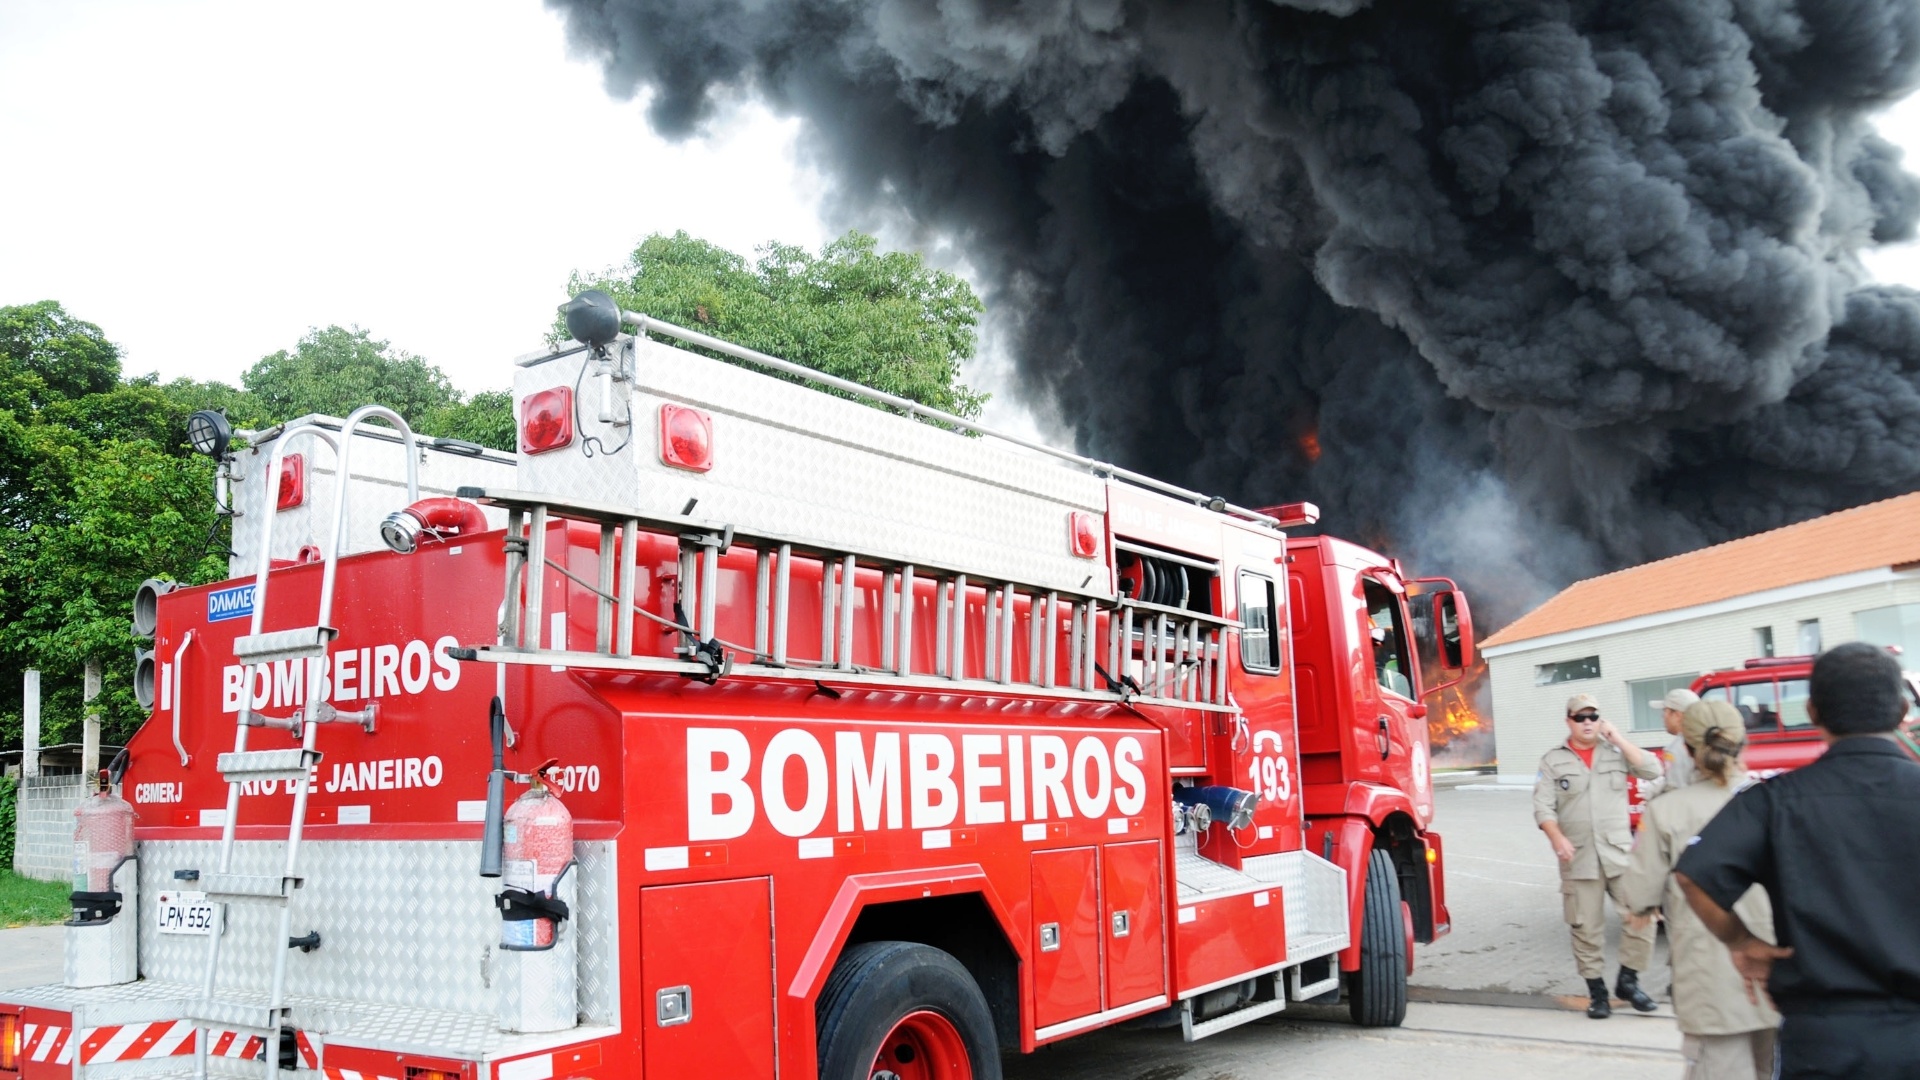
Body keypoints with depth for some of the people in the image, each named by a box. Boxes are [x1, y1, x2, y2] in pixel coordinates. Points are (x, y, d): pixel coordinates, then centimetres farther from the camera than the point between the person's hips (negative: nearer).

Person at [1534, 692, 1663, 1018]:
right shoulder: (1553, 761, 4)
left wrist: (1618, 739, -6)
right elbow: (1543, 807, -2)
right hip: (1578, 858, -1)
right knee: (1586, 928, 2)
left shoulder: (1616, 753, 9)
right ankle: (1597, 991, 14)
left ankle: (1628, 981, 15)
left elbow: (1652, 771, -6)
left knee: (1640, 915, -5)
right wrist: (1557, 837, -18)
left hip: (1620, 852, 1)